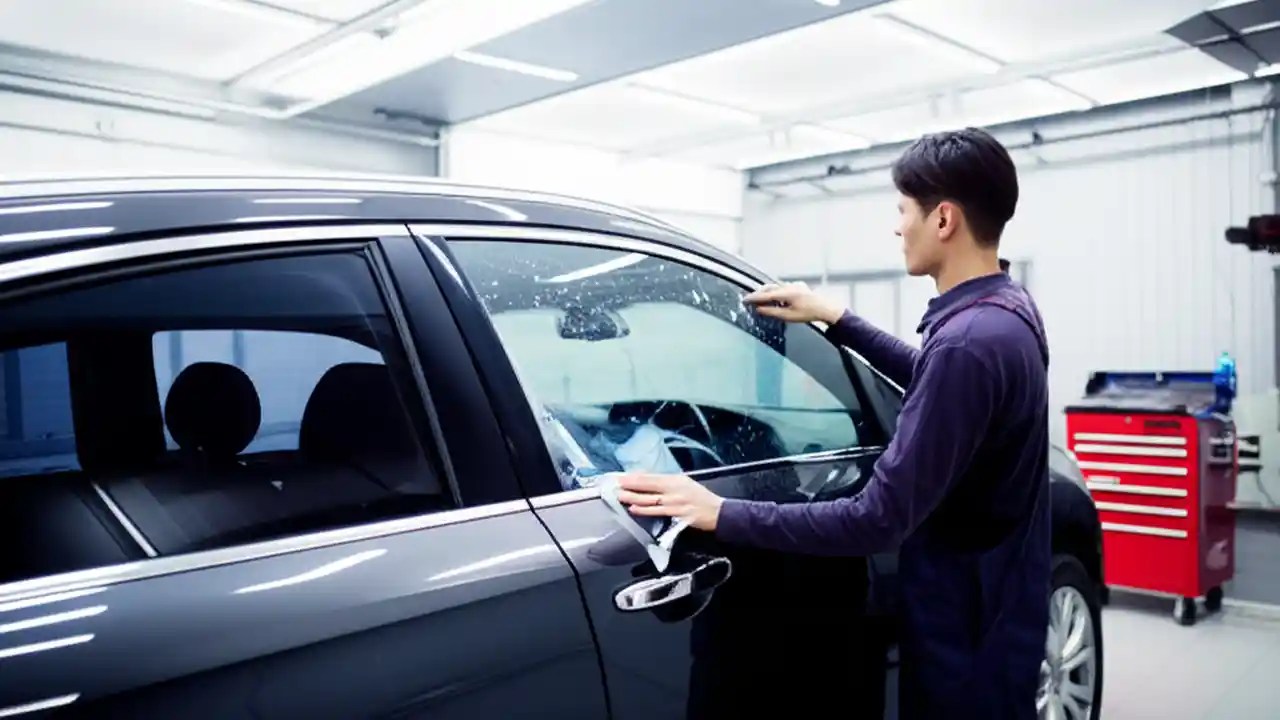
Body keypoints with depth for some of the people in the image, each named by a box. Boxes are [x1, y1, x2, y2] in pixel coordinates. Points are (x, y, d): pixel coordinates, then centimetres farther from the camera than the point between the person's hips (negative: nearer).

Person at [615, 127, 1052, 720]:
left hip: (969, 634, -9)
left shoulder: (968, 341, -30)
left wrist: (721, 514, -28)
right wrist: (836, 320, 15)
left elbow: (878, 521, -32)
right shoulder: (1006, 311, 2)